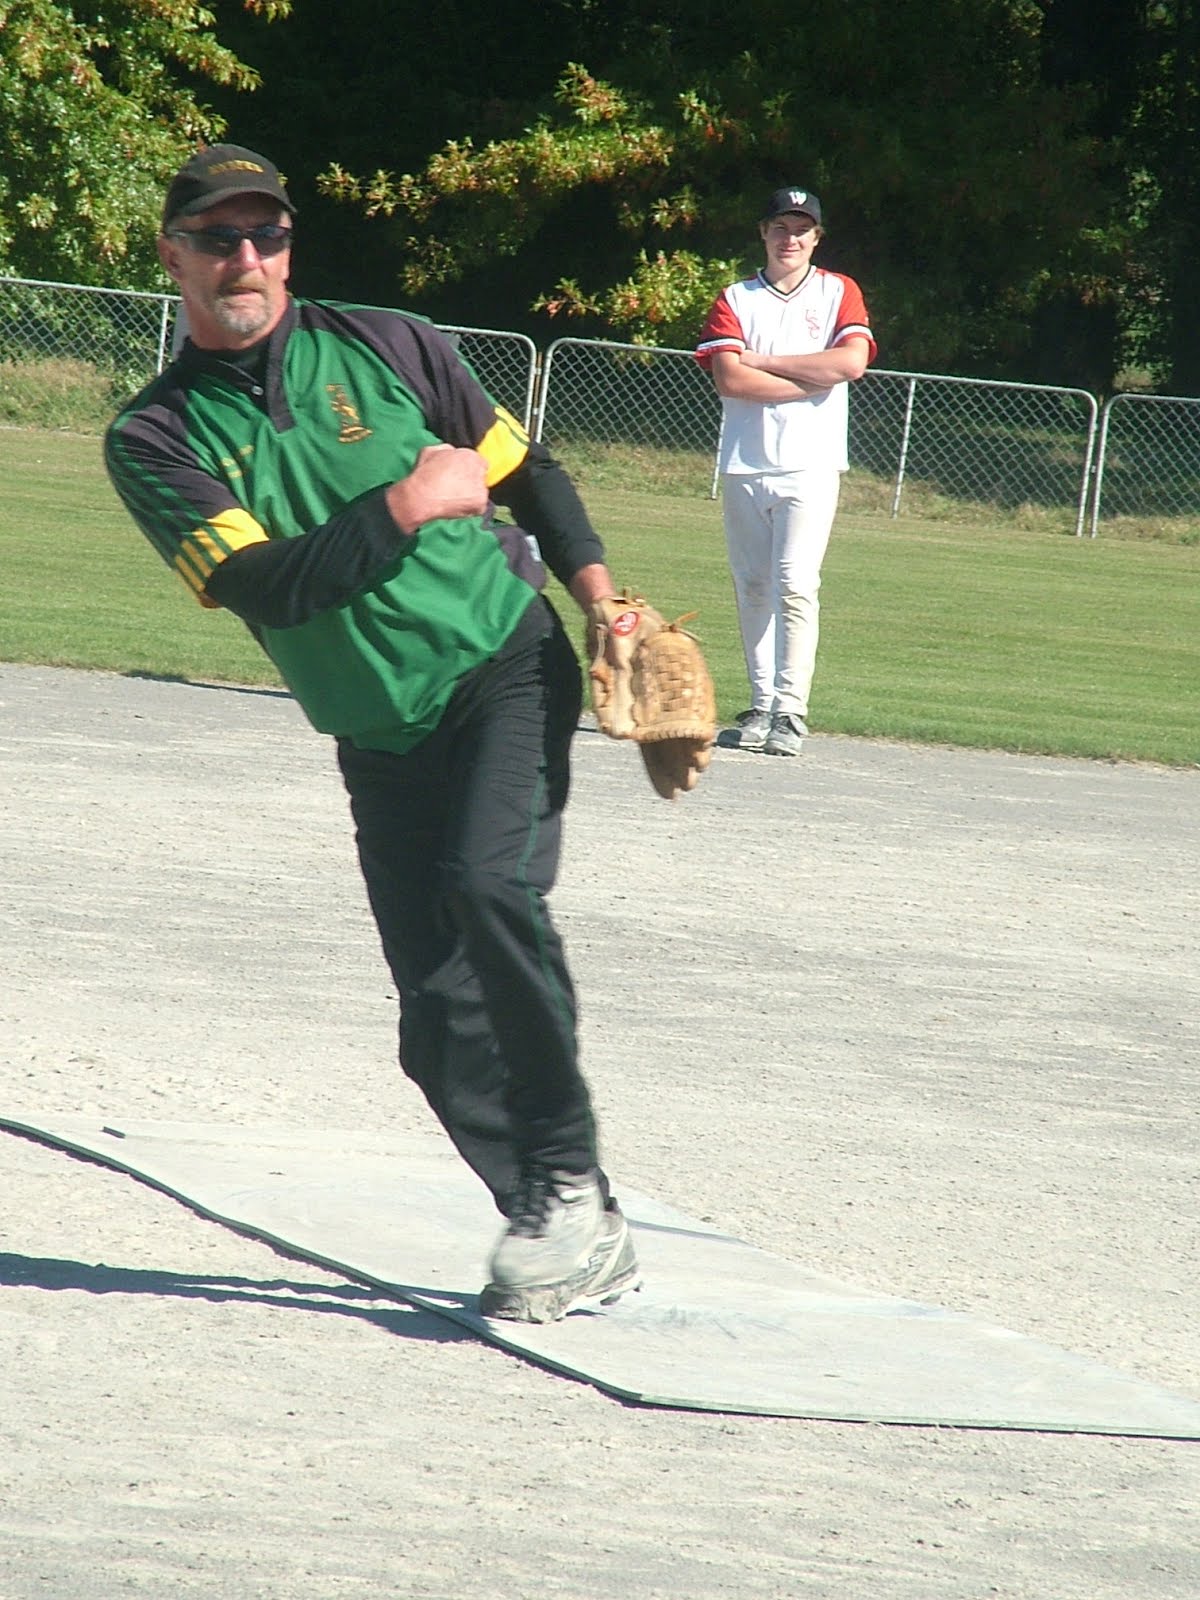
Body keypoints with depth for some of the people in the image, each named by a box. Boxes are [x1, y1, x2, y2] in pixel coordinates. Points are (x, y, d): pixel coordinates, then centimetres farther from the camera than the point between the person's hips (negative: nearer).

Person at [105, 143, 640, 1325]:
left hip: (509, 666, -2)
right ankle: (576, 1238, 5)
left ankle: (567, 1184, -19)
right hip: (381, 740, 2)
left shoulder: (385, 346, 1)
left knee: (488, 884, -27)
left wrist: (603, 598, -2)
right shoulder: (155, 437, -2)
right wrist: (405, 507, -17)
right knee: (441, 1029, -6)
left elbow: (527, 474, 10)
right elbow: (261, 585, -15)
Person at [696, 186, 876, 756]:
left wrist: (765, 362, -7)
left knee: (795, 586, -14)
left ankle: (790, 711, -16)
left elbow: (851, 362, -10)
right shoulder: (735, 299, 8)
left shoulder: (839, 293, 8)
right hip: (744, 467, 2)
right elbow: (730, 380, -6)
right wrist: (810, 381, -10)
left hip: (810, 467, -2)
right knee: (752, 589, 4)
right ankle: (761, 706, 10)